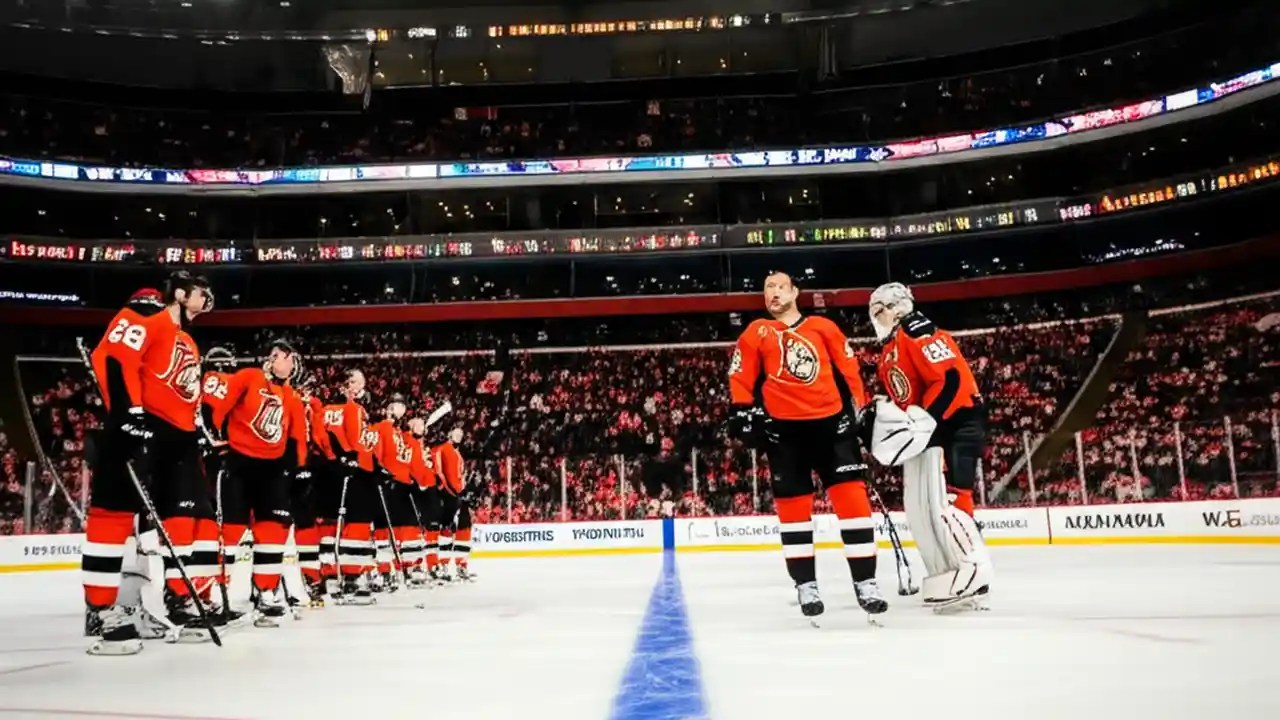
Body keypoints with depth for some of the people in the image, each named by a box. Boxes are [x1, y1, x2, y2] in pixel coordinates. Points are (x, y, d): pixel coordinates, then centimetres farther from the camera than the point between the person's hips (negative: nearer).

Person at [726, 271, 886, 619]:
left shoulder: (823, 327, 11)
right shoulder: (756, 333, 8)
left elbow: (848, 370, 13)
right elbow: (741, 377, 6)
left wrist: (860, 412, 9)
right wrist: (743, 411, -6)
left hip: (831, 421, 1)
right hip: (783, 428, 0)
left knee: (852, 496, -4)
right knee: (793, 504, 3)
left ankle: (865, 581, 3)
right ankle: (806, 585, 13)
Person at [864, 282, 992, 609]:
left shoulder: (918, 332, -12)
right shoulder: (889, 353, 19)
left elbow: (950, 378, -23)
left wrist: (921, 420, -26)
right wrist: (878, 416, 9)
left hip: (958, 421, -10)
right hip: (926, 431, 11)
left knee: (942, 498, -17)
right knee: (917, 505, 7)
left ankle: (973, 569, -11)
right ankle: (945, 571, 14)